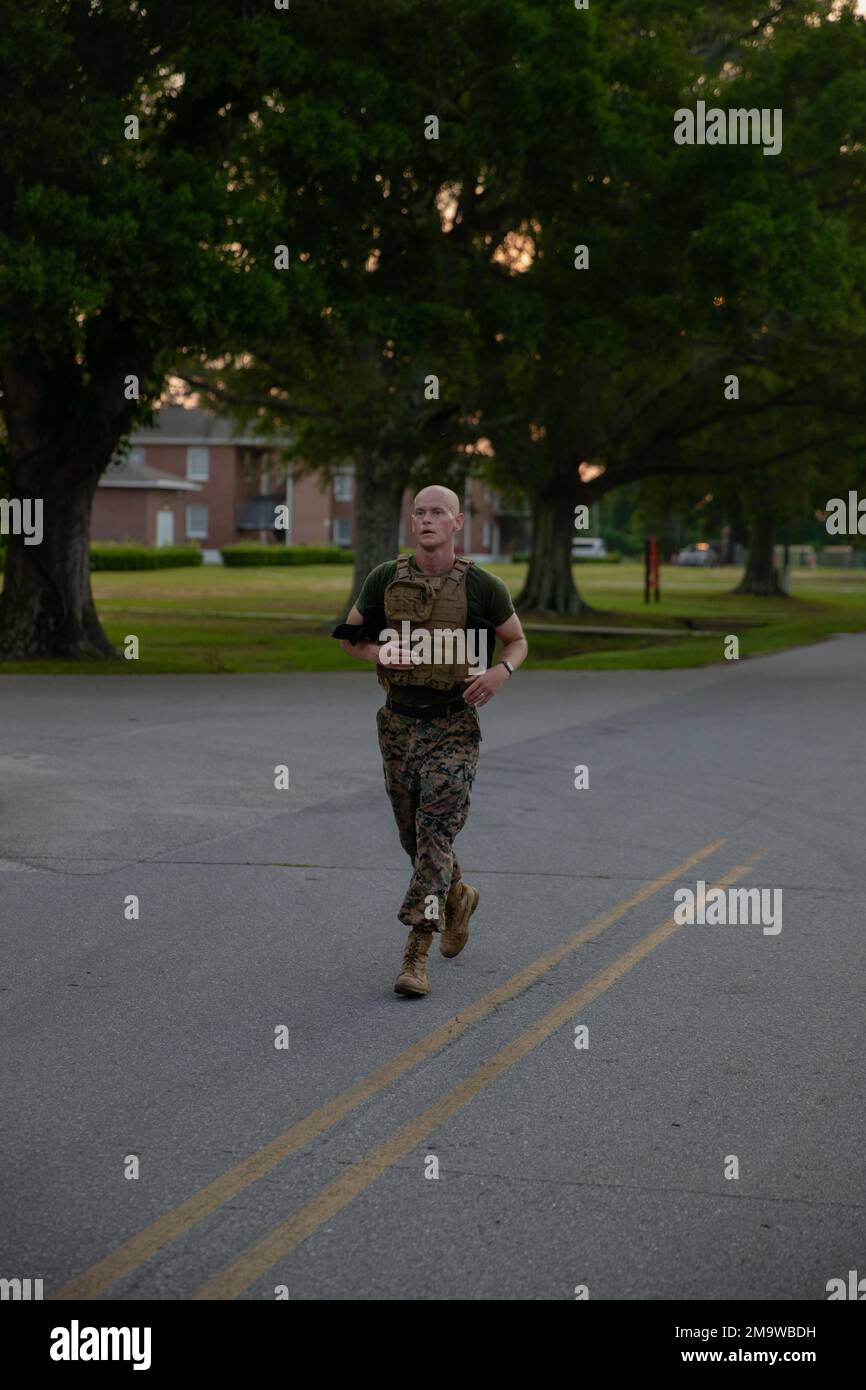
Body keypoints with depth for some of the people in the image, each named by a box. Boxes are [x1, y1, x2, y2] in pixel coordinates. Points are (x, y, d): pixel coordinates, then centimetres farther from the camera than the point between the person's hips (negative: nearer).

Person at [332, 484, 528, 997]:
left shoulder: (481, 585, -4)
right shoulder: (386, 579, 2)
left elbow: (518, 640, 9)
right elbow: (349, 634, 13)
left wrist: (502, 671, -13)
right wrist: (377, 652, -9)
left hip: (455, 726, -4)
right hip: (399, 721, 4)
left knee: (436, 835, -12)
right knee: (414, 835, 14)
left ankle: (416, 955, -13)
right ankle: (458, 896, 44)